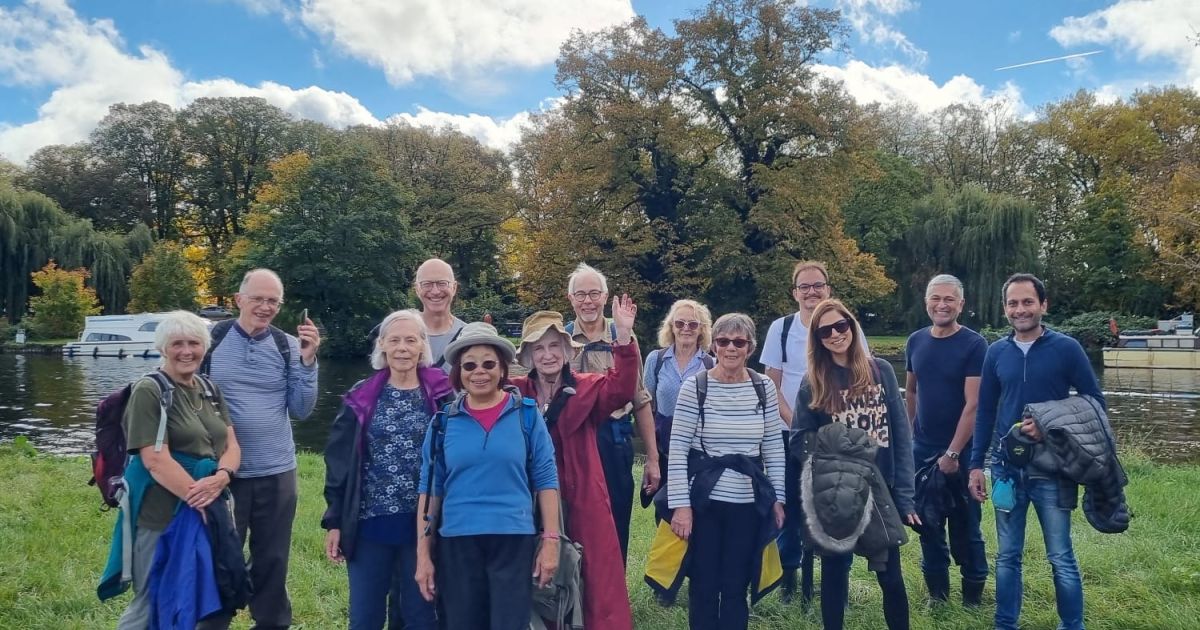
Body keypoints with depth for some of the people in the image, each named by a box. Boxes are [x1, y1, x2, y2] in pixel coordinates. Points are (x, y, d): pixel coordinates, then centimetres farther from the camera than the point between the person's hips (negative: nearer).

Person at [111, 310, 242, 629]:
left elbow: (232, 445, 5)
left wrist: (220, 479, -16)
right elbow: (156, 460, -17)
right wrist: (199, 498, -21)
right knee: (152, 604, 5)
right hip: (163, 516, -6)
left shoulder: (210, 391, 10)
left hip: (211, 511, 7)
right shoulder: (149, 392, -9)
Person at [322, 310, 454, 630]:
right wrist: (334, 521, 2)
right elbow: (338, 462, 5)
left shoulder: (441, 396, -3)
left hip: (422, 525, -1)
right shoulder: (361, 397, 2)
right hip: (369, 524, 1)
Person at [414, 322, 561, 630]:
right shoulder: (444, 421, 3)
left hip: (514, 541, -1)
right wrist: (423, 552, 2)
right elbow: (429, 488, 5)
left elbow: (545, 479, 1)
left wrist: (550, 540, -4)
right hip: (457, 543, 2)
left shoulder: (527, 414, -1)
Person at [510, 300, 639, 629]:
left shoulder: (587, 389, 0)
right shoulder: (514, 392, 6)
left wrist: (624, 336, -33)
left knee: (596, 586, 3)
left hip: (583, 504, -1)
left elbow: (620, 389, -19)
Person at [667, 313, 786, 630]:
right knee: (703, 584, 7)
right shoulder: (694, 386, -8)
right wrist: (680, 503, -12)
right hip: (704, 502, -2)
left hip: (750, 504, 2)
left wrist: (777, 498, 7)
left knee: (737, 586, 11)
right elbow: (677, 449, -8)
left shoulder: (765, 388, 2)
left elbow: (774, 447, 8)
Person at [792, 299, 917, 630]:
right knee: (835, 574, 10)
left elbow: (902, 436, 0)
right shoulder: (813, 382, 0)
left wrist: (905, 495, -4)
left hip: (882, 492, 1)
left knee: (891, 576, 8)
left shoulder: (881, 371, 1)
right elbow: (800, 441, 2)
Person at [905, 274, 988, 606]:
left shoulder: (974, 344, -11)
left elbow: (973, 404, -15)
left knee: (965, 527, 6)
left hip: (960, 453, -4)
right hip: (921, 450, 5)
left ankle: (972, 596, 22)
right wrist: (906, 436, 10)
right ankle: (937, 593, 26)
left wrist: (952, 452, -17)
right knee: (928, 525, 12)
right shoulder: (916, 341, 4)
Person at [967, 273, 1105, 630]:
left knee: (1061, 558, 6)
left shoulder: (1066, 348, -5)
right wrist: (976, 464, 5)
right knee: (1007, 556, 11)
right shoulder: (996, 353, 3)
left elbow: (1095, 403, -1)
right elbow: (985, 412, 8)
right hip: (1006, 468, 3)